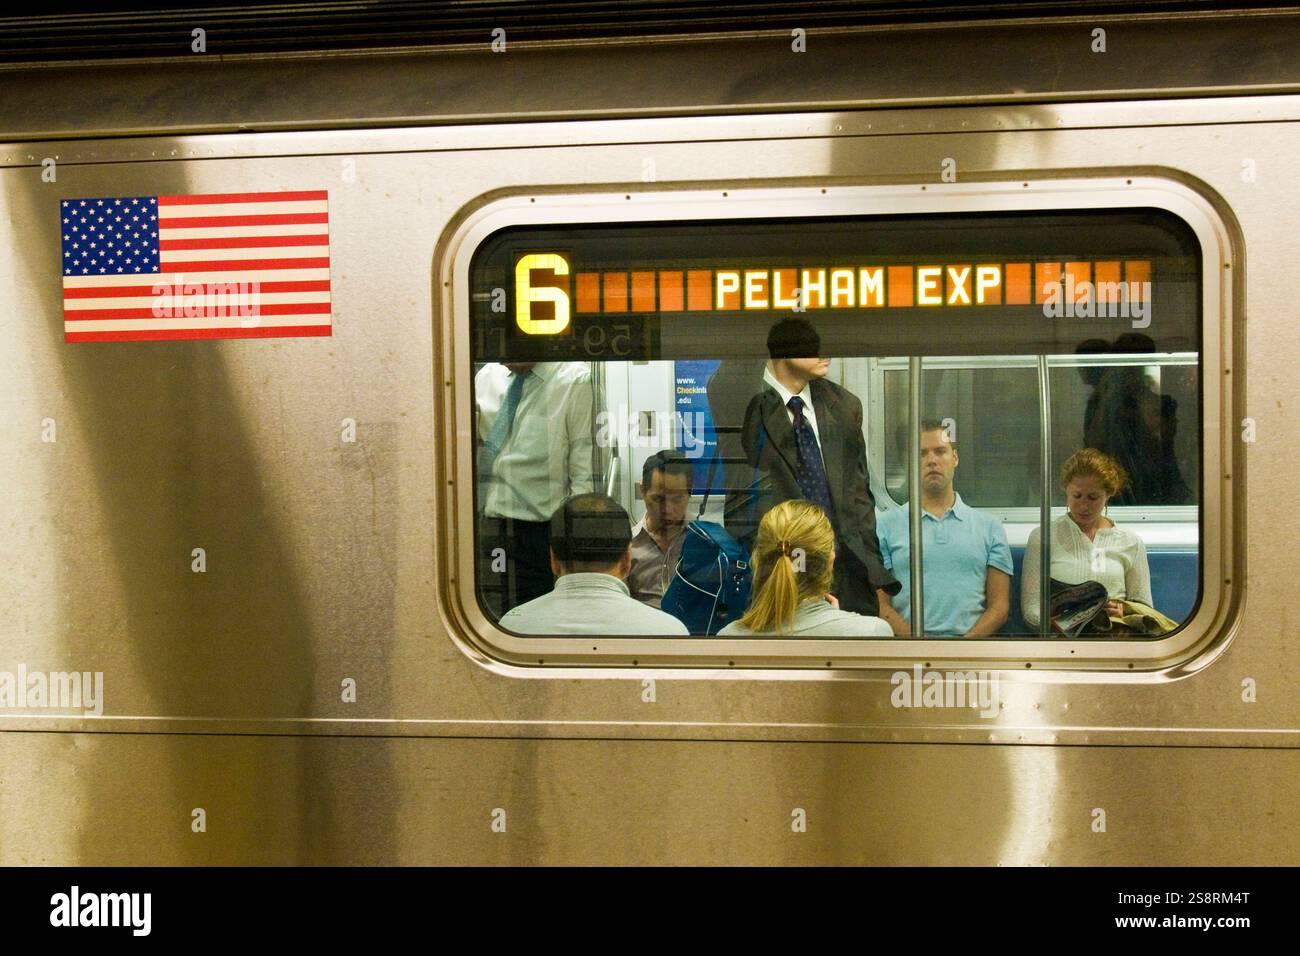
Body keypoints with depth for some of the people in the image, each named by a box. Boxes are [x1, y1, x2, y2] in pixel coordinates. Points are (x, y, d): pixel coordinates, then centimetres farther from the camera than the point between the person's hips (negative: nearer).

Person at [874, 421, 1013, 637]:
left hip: (972, 637, 1)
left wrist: (965, 644, -8)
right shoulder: (886, 525, 11)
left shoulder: (989, 526, 15)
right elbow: (880, 606, 4)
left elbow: (999, 605, 10)